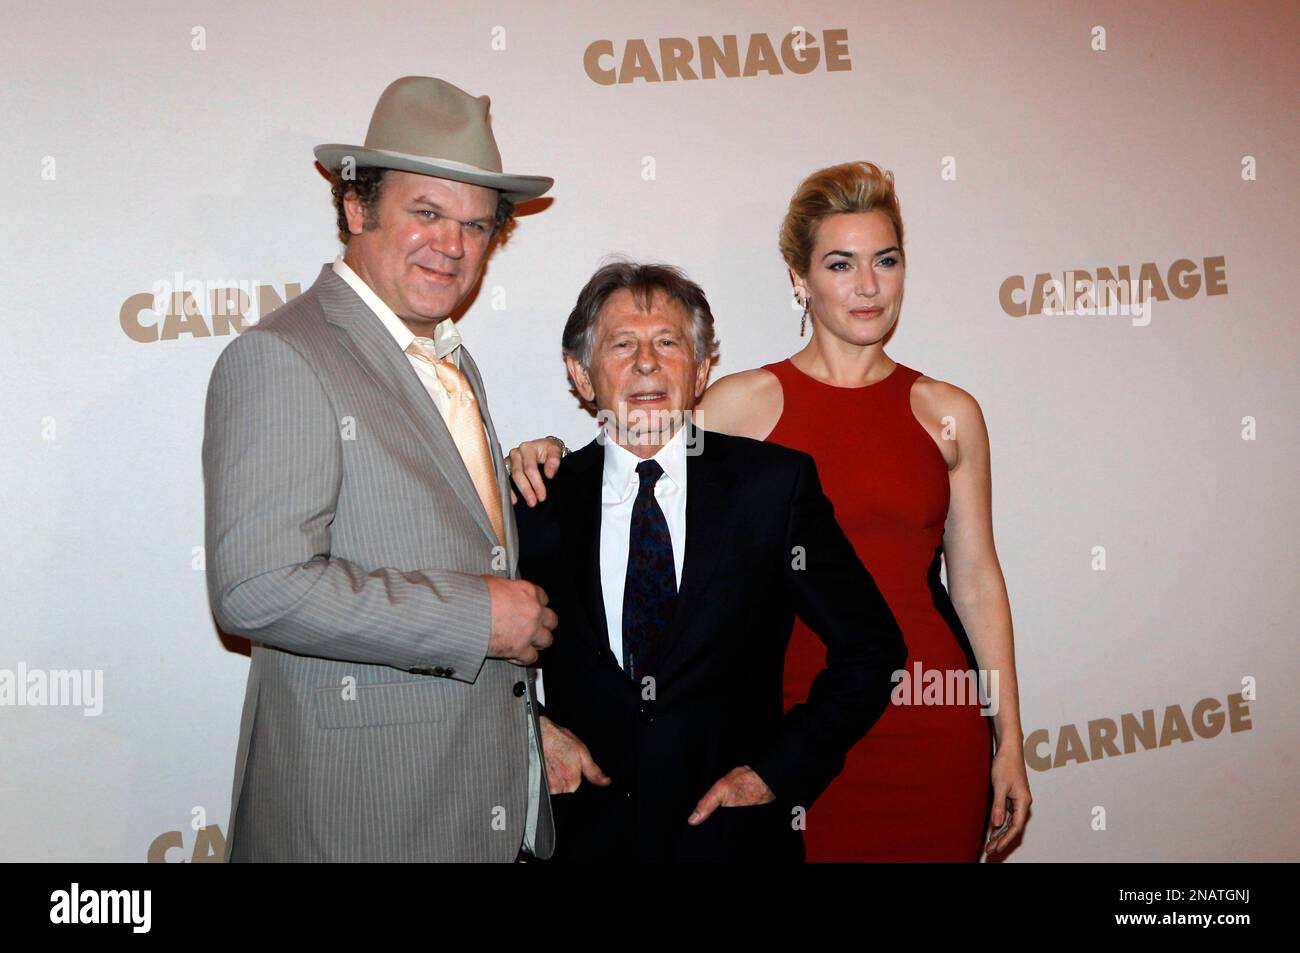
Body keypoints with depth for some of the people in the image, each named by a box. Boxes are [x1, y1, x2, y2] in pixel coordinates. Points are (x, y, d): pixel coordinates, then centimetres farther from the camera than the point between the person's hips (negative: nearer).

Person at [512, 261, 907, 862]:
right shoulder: (540, 503, -3)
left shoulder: (776, 484, -6)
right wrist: (528, 728, -8)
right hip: (583, 834, 1)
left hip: (734, 833, -1)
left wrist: (780, 772, -8)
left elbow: (870, 648, -3)